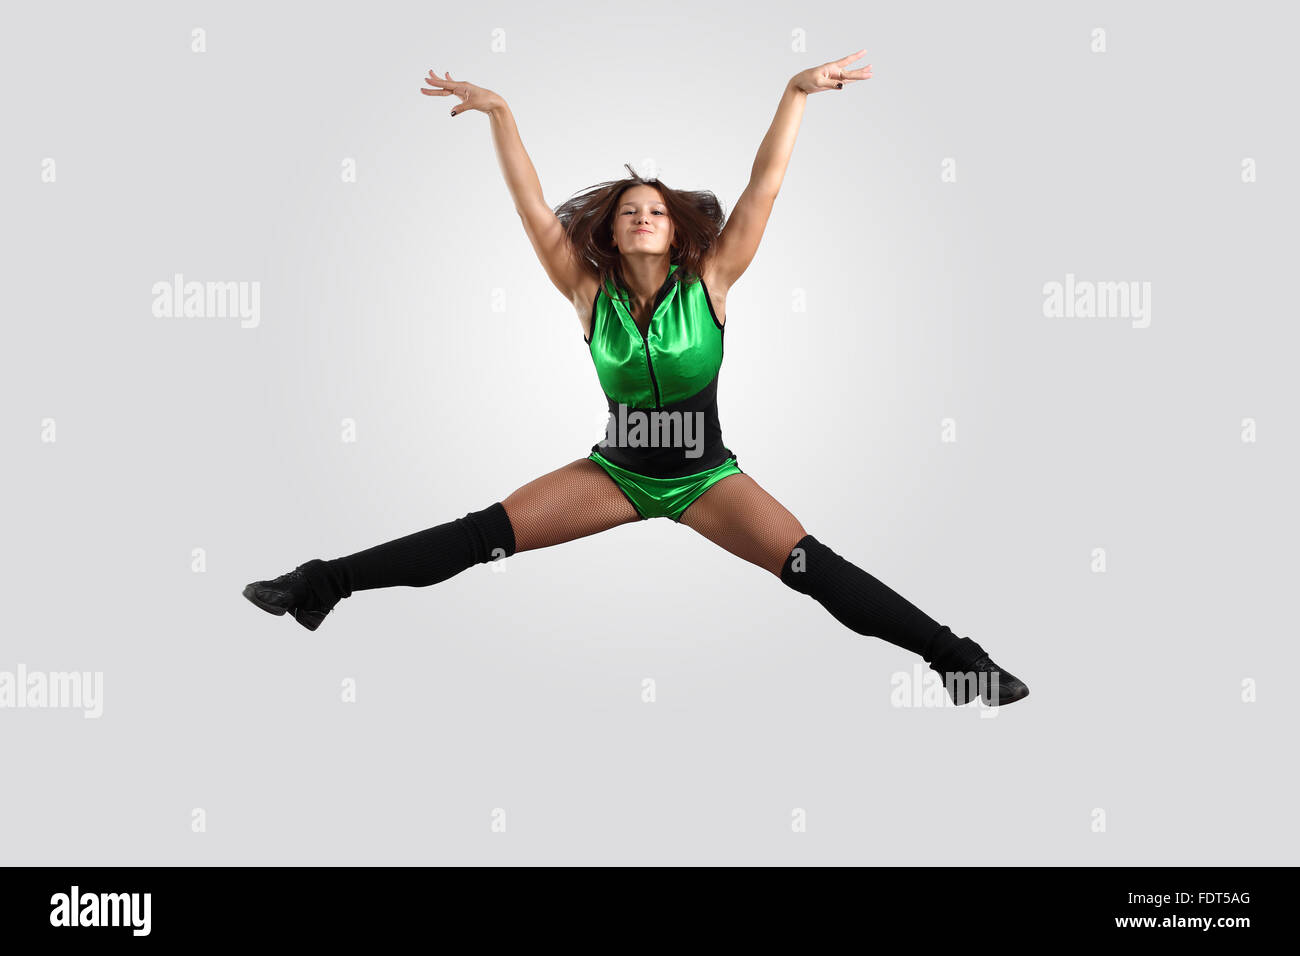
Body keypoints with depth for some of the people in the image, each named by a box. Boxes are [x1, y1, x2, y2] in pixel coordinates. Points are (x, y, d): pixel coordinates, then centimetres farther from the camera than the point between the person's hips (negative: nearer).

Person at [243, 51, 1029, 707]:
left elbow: (764, 186, -18)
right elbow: (531, 204, -10)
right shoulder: (589, 291, -8)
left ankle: (954, 655, -11)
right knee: (481, 535, -8)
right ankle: (322, 586, -3)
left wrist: (796, 94, -25)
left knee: (812, 566, -18)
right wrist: (498, 112, -16)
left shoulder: (708, 282, -12)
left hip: (706, 477, -1)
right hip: (616, 471, 2)